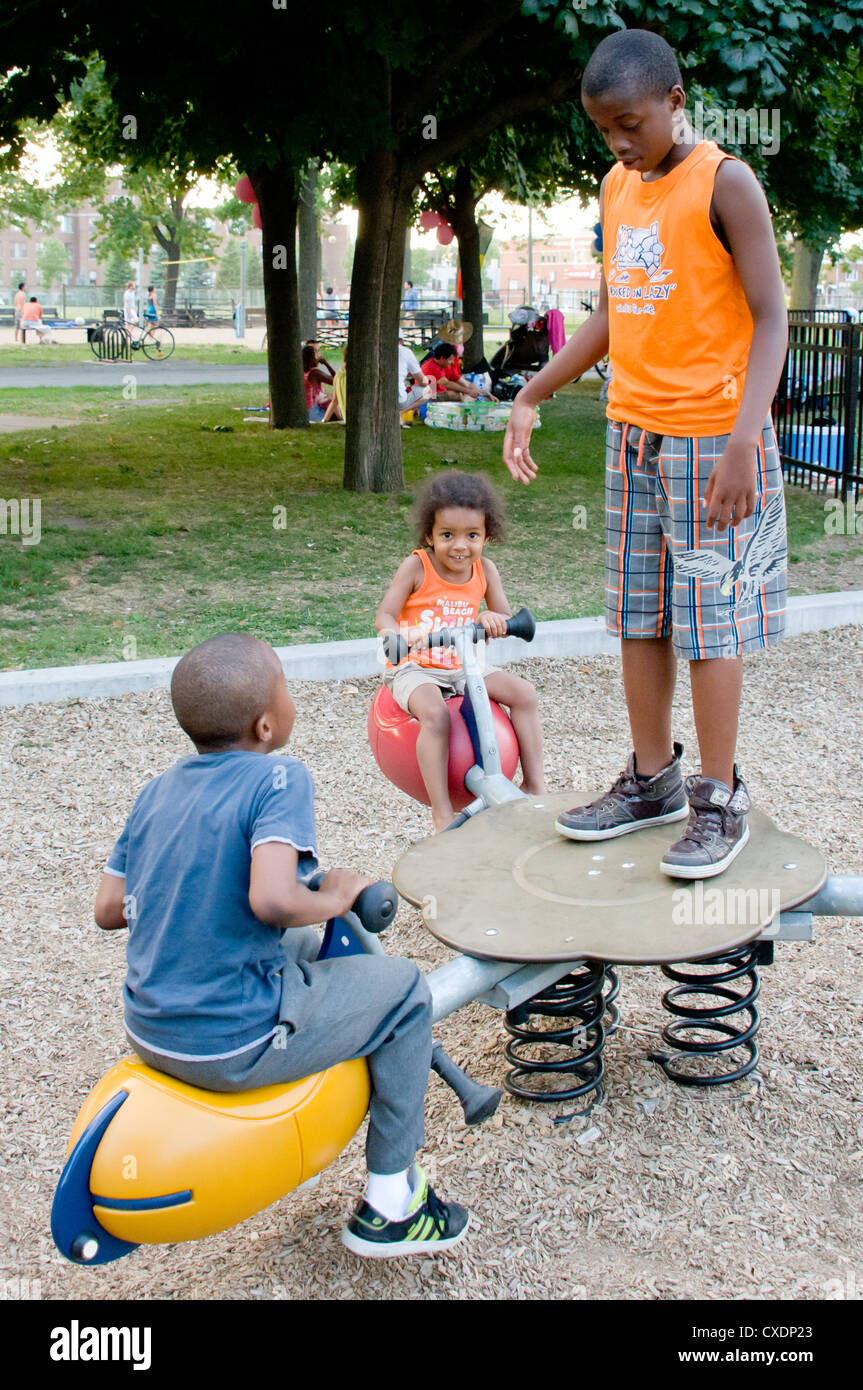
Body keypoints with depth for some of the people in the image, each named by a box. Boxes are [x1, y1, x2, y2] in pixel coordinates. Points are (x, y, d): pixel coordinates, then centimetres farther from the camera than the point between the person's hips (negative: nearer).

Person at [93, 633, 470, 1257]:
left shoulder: (156, 791, 5)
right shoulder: (278, 778, -15)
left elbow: (109, 910, 7)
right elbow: (273, 900, -30)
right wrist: (337, 896, -11)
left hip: (149, 1034, 8)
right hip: (232, 1048, -8)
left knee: (305, 949, 30)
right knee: (404, 987, 9)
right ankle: (390, 1206, 15)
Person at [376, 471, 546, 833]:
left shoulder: (484, 569, 2)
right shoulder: (417, 566, -10)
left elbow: (506, 620, -1)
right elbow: (384, 617, -16)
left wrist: (493, 619, -27)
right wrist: (401, 634, -40)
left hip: (463, 668, 5)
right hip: (414, 668, -5)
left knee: (524, 693, -11)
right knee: (435, 714, -34)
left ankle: (534, 782, -1)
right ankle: (442, 815, -29)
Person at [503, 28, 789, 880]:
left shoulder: (723, 184, -9)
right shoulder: (617, 189, 12)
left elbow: (770, 316, -13)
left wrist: (742, 440, -24)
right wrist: (530, 397, 15)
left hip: (710, 436, -7)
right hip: (632, 432, 7)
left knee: (709, 617, -3)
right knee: (639, 613, 9)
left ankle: (719, 800, 8)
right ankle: (652, 780, 21)